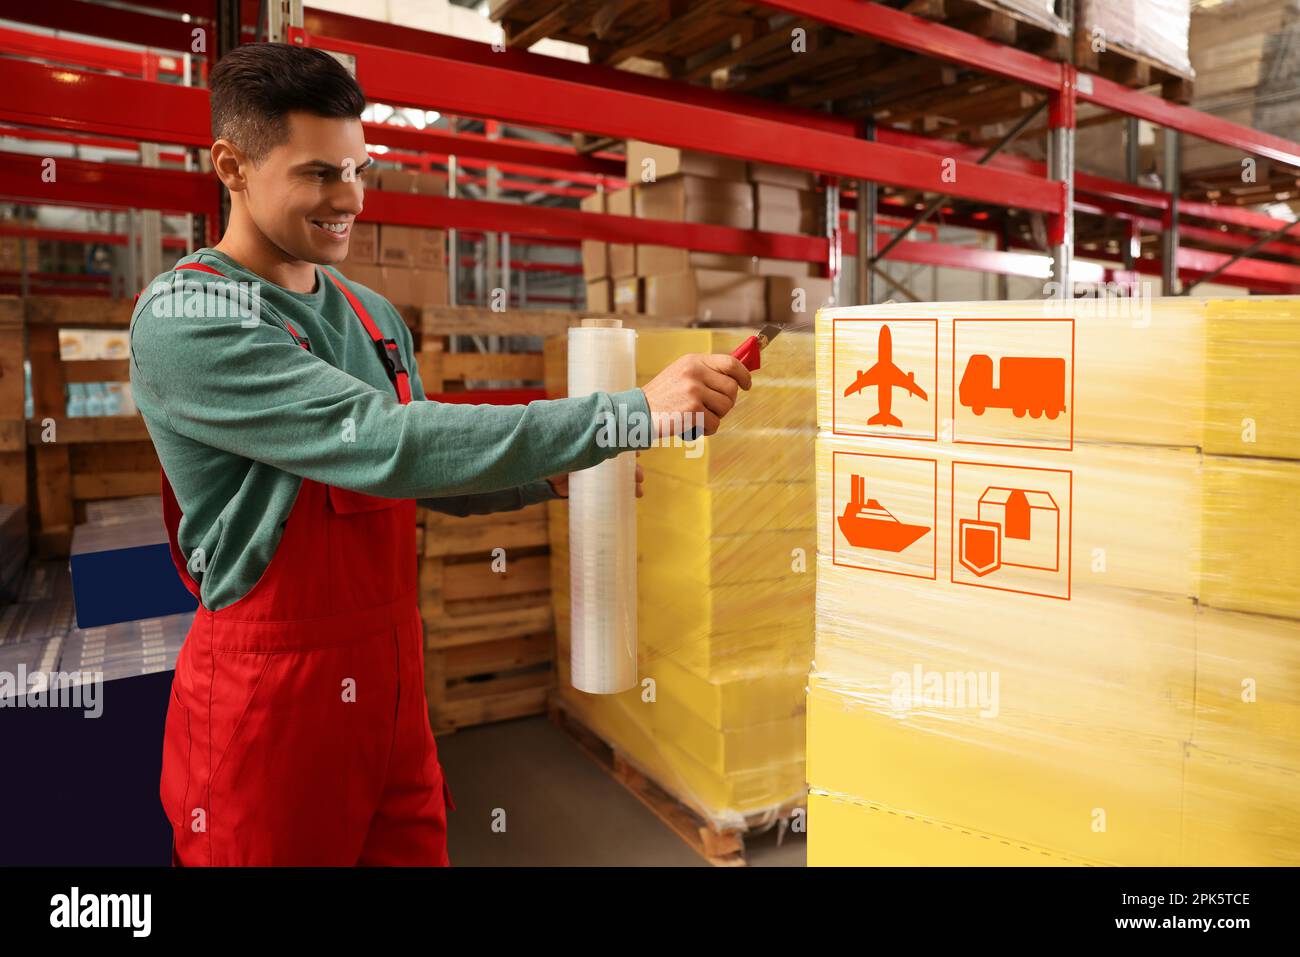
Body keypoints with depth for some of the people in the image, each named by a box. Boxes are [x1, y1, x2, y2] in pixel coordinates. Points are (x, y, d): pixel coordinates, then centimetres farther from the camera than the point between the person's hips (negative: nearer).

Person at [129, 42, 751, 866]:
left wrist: (552, 477, -3)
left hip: (395, 676, 6)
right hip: (271, 692, -6)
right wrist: (633, 413, -32)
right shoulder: (185, 320, -17)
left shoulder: (376, 318, 6)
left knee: (418, 850, 16)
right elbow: (387, 445, -30)